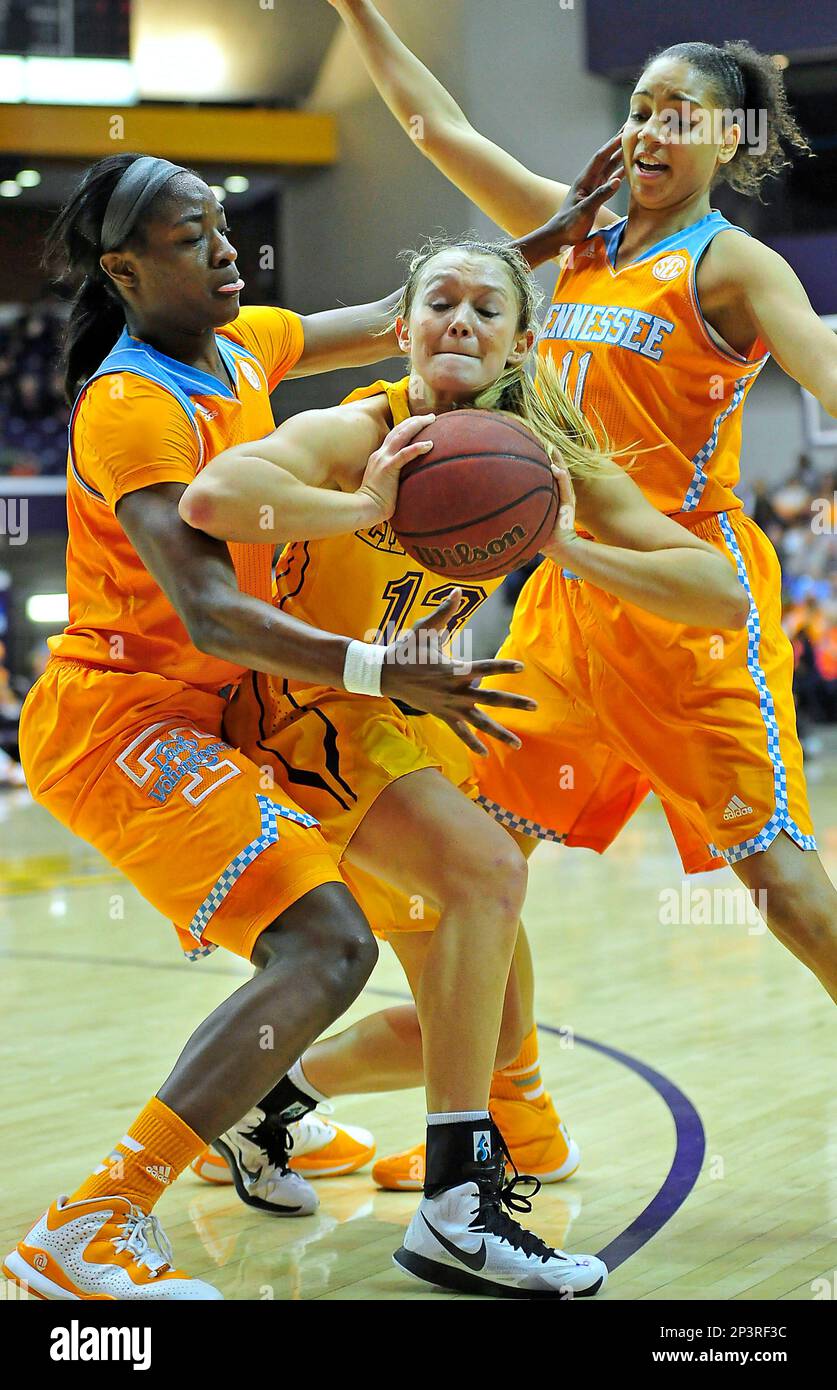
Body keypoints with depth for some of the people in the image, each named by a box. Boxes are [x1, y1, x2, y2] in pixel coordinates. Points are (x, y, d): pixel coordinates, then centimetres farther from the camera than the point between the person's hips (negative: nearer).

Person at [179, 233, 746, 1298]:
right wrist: (368, 508, -43)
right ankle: (454, 1210, -27)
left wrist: (560, 544, -30)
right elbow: (211, 497, -44)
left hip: (411, 720, 7)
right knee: (484, 869, -31)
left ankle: (273, 1094, 35)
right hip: (302, 708, -7)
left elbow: (722, 596, -19)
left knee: (492, 1034, 12)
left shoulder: (547, 460, -10)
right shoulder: (360, 433, -24)